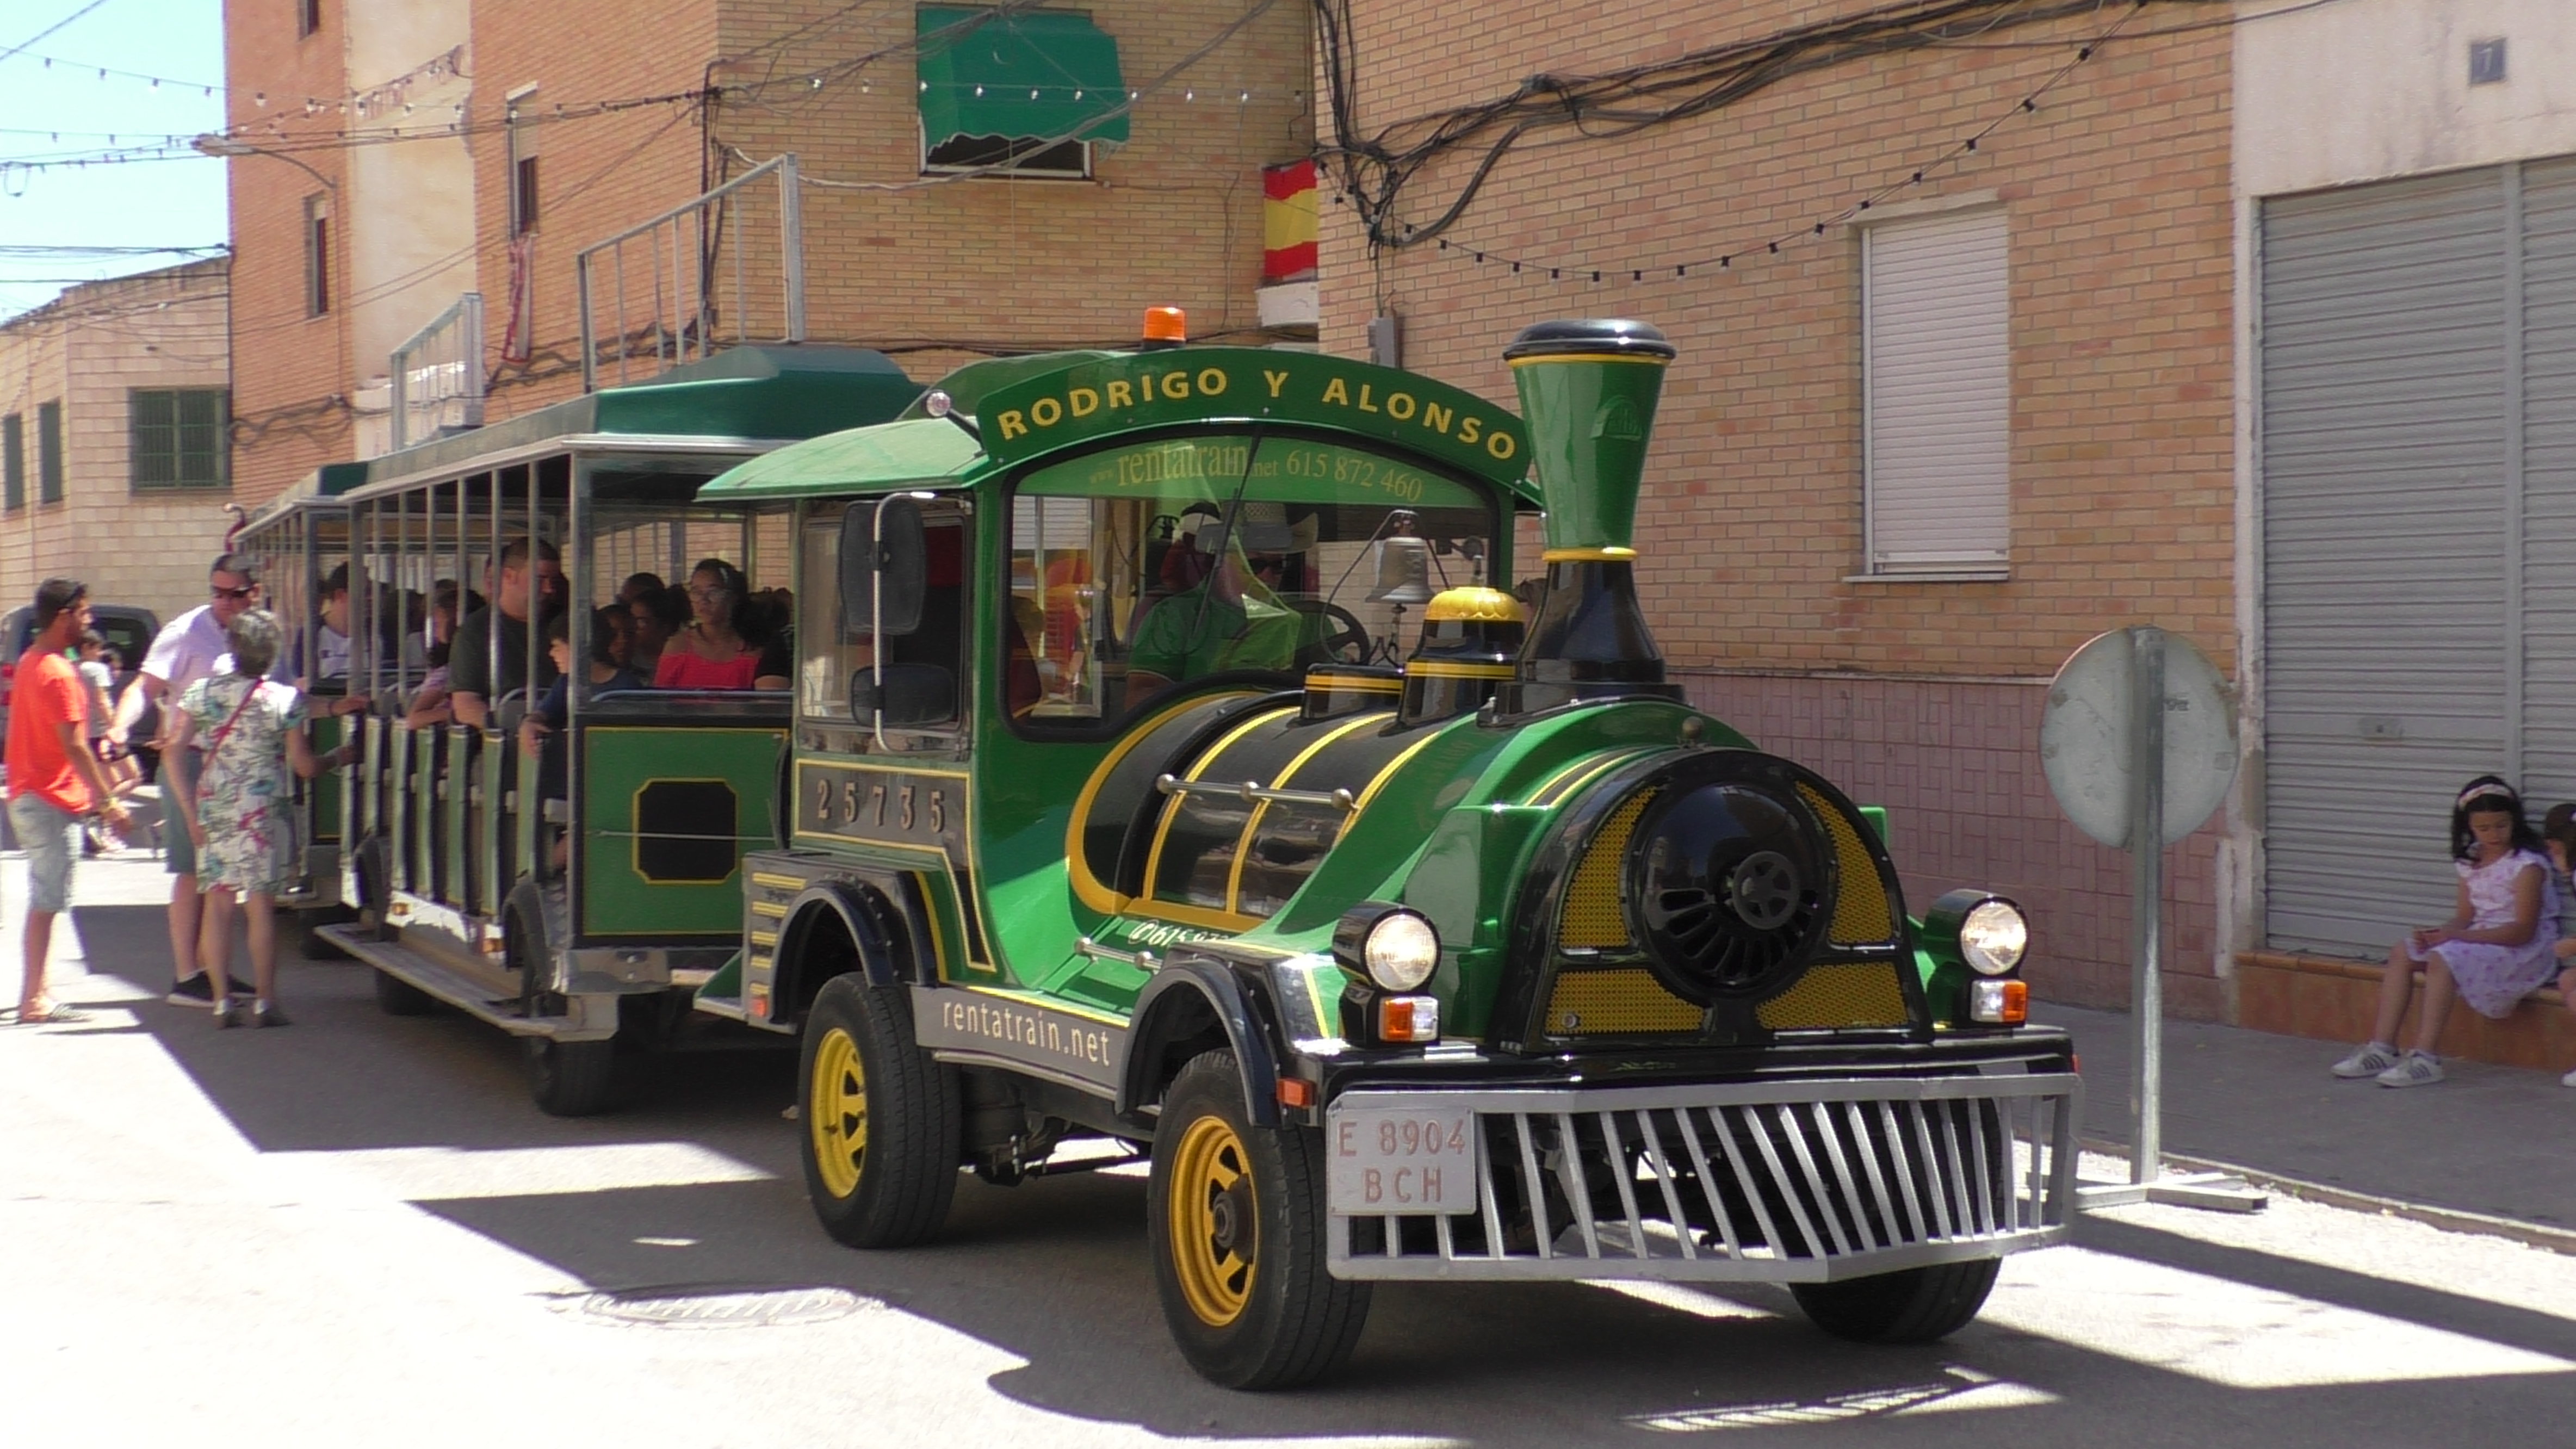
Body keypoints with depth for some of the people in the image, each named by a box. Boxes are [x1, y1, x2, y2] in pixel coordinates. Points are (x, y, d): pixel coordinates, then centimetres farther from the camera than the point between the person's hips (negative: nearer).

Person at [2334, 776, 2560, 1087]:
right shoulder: (2471, 860, 8)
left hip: (2524, 949, -8)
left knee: (2443, 959, -31)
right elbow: (2465, 916, 9)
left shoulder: (2527, 864, -16)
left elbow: (2524, 930, -22)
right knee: (2402, 953, -3)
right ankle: (2381, 1048, -10)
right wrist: (2440, 933, -17)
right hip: (2480, 941, 8)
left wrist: (2454, 936, -27)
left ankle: (2424, 1059, -35)